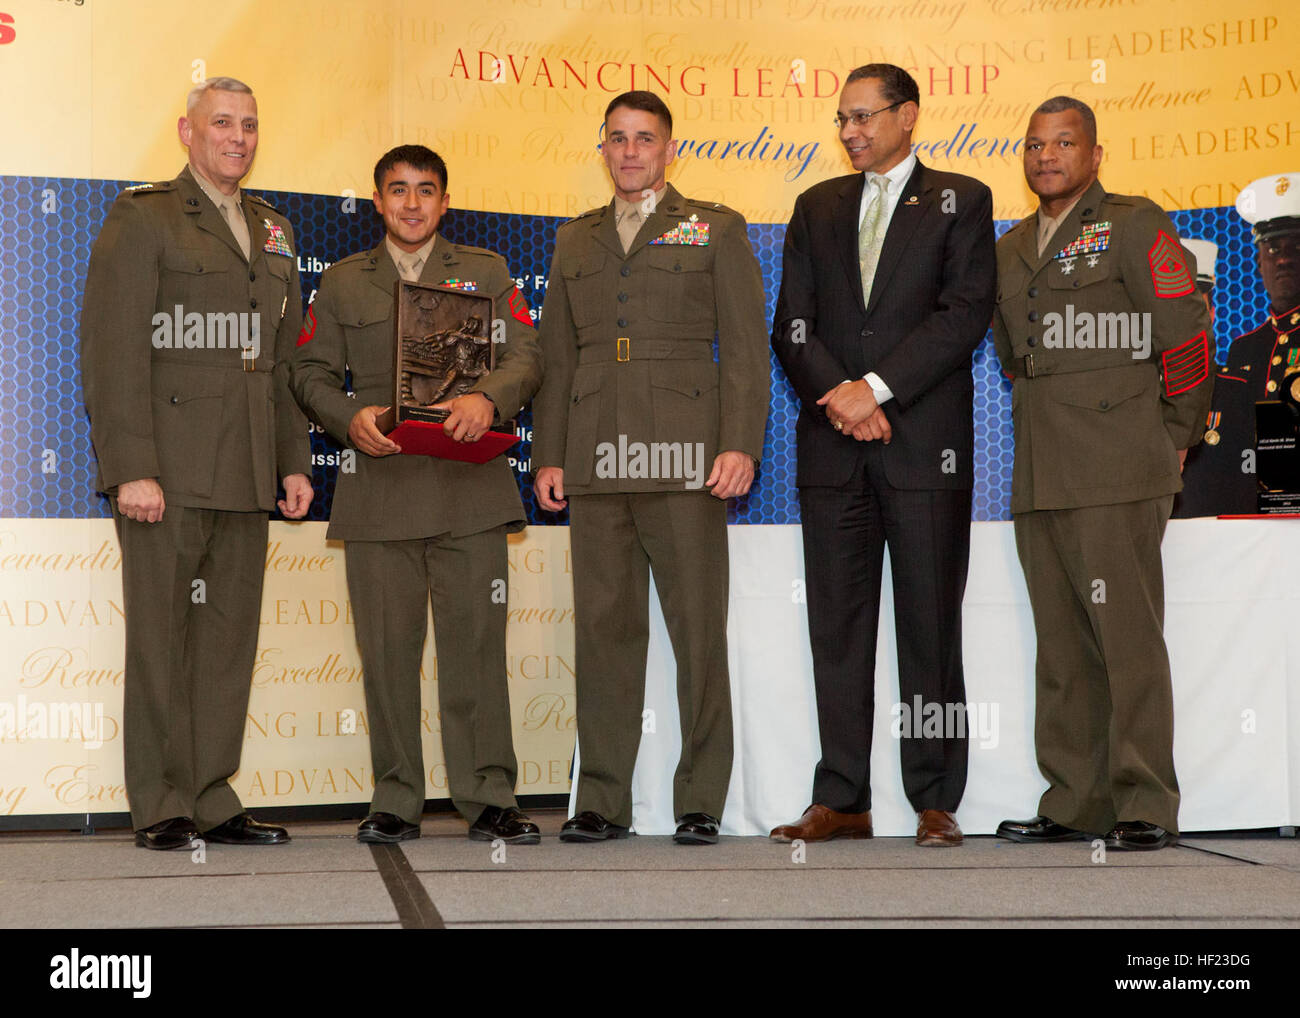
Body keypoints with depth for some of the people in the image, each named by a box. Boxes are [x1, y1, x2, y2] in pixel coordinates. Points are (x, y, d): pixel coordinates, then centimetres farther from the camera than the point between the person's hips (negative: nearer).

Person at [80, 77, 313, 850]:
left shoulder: (273, 231, 19)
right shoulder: (142, 219, -1)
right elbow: (112, 351, -9)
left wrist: (294, 461, 14)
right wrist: (131, 468, -16)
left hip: (243, 477, 6)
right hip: (167, 475, -6)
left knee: (231, 634, 6)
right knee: (161, 635, -1)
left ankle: (214, 803, 13)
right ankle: (161, 809, 5)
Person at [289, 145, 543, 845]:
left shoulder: (486, 273, 15)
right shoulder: (343, 282, 16)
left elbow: (525, 357, 5)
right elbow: (310, 372, 12)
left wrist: (487, 398, -16)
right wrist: (350, 418, -8)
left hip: (468, 485, -1)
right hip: (379, 486, 1)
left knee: (476, 642, -3)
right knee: (387, 649, 1)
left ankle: (488, 800, 3)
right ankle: (396, 803, 8)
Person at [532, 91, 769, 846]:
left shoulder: (716, 230, 10)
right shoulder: (577, 240, 21)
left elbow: (746, 349, 2)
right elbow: (556, 356, 19)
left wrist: (740, 444, -10)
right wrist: (548, 457, 9)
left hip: (683, 458, -3)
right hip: (596, 465, 3)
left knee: (698, 628, -4)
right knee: (604, 628, 3)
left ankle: (701, 802, 3)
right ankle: (604, 802, 9)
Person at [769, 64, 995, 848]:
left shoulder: (960, 201, 7)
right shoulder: (818, 207, 17)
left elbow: (966, 314, -6)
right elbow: (792, 323, 10)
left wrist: (876, 388, -13)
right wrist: (835, 393, -8)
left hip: (925, 440, -3)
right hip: (833, 445, 3)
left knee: (930, 623, -1)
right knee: (837, 626, 2)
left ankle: (936, 803, 5)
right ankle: (841, 801, 7)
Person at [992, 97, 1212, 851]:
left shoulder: (1135, 226, -1)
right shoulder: (1012, 249, 18)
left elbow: (1186, 338, -4)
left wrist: (1175, 441, 0)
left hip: (1119, 475, -7)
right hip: (1040, 475, 7)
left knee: (1128, 633, -8)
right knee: (1061, 641, 7)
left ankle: (1145, 805, -3)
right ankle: (1077, 802, 13)